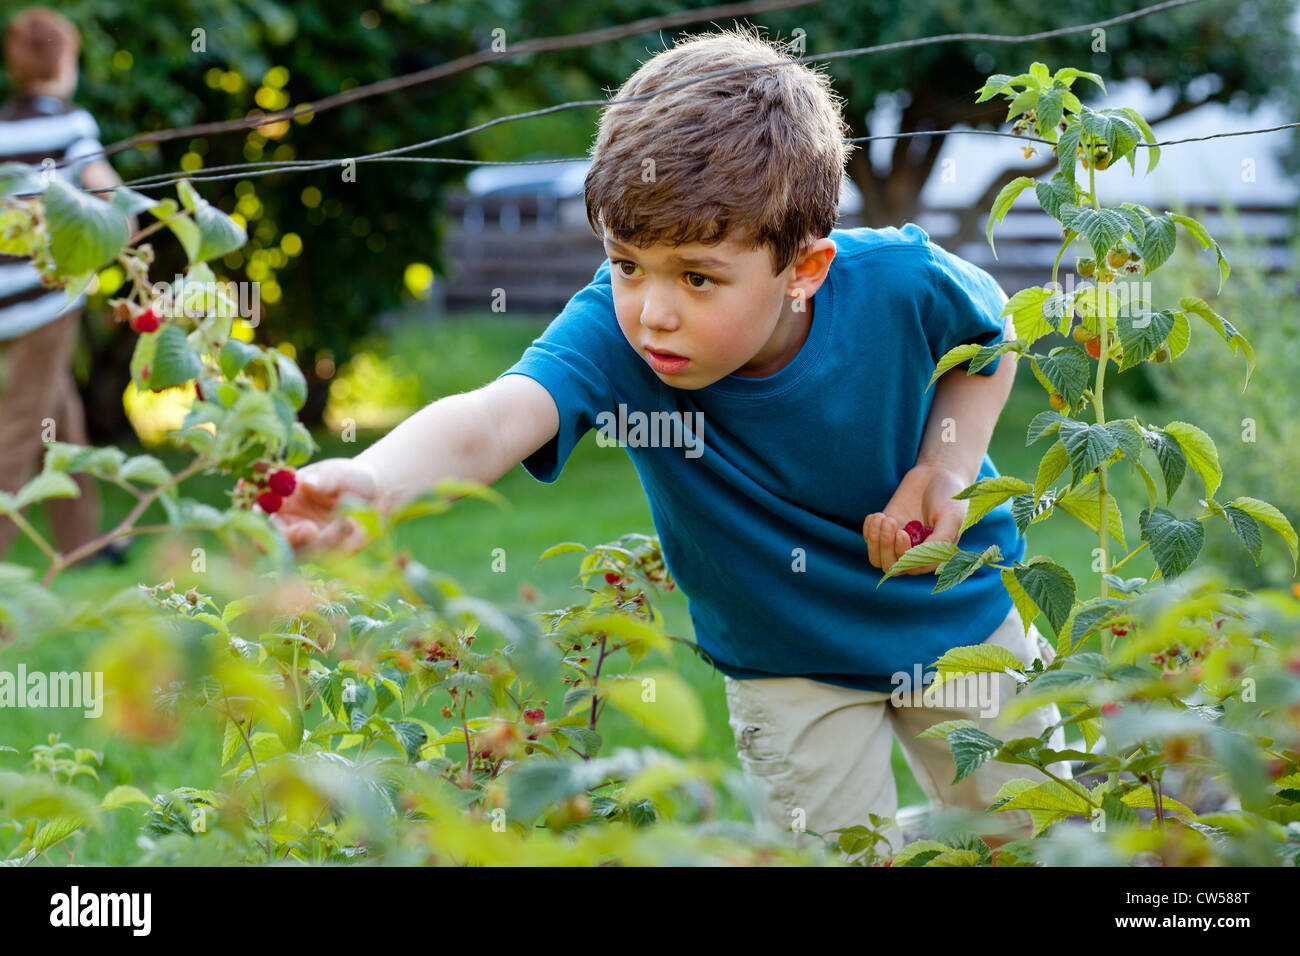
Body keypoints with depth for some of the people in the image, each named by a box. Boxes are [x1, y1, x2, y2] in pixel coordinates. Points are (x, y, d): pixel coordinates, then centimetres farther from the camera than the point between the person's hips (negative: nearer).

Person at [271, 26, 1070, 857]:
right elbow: (491, 420, -54)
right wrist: (373, 482, -74)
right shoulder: (613, 330, -33)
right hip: (786, 659, -1)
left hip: (954, 606, 2)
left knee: (1031, 834, 19)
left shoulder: (898, 282, -29)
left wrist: (947, 472, -20)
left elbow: (994, 333, -4)